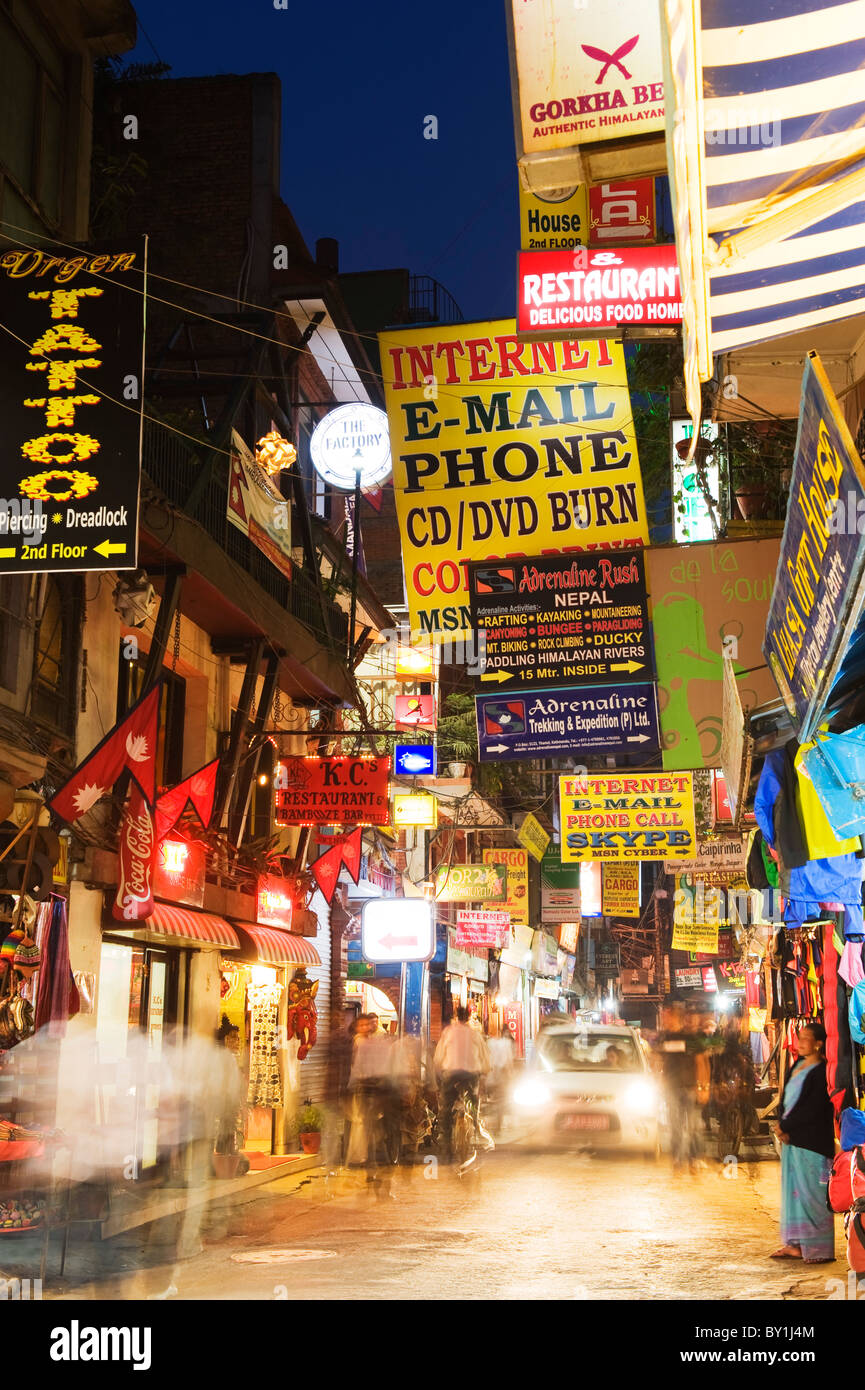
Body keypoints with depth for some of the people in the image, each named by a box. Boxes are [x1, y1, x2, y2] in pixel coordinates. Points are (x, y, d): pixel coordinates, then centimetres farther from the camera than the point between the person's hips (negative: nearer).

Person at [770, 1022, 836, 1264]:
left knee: (813, 1192, -5)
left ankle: (820, 1249, 0)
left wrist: (785, 1126, -13)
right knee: (793, 1190, 9)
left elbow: (813, 1108, -18)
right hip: (792, 1137, 8)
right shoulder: (798, 1065, 13)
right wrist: (783, 1126, -2)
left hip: (812, 1141, -8)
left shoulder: (821, 1071, -12)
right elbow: (786, 1098, 14)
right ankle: (796, 1245, 14)